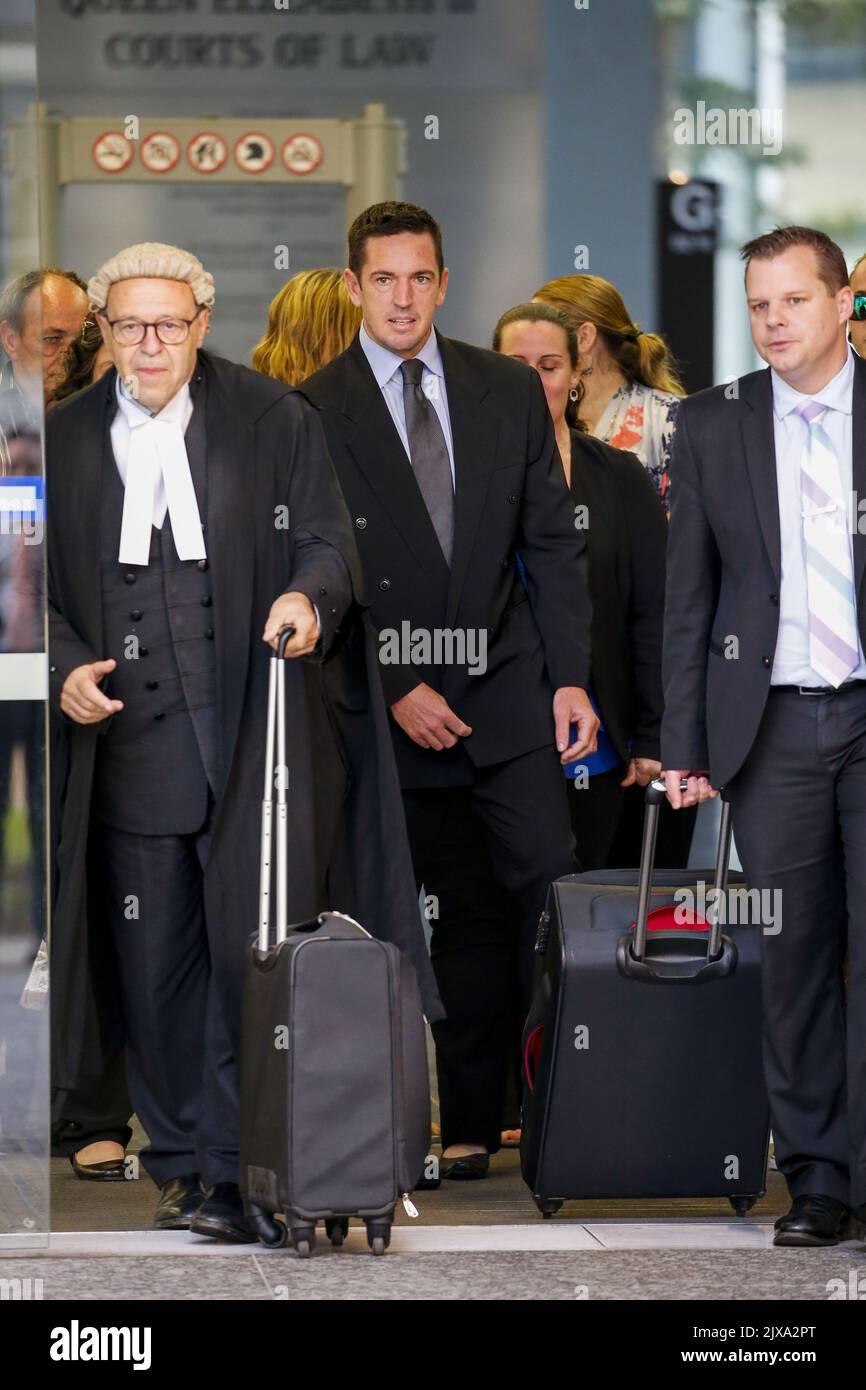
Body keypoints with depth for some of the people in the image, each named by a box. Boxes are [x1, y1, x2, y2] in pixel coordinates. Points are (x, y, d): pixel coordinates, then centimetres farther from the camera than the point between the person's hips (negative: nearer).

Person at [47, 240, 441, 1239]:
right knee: (153, 965, 4)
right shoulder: (64, 441, 9)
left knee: (251, 956, -7)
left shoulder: (275, 423, 4)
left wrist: (308, 597, -20)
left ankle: (239, 1174, -4)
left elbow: (328, 546, 2)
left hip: (254, 743, -2)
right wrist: (64, 666, -6)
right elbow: (40, 587, 13)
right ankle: (179, 1163, 14)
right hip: (127, 740, 2)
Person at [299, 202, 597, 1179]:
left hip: (510, 697, 2)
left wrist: (570, 677, 0)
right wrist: (395, 691, -11)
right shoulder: (312, 413, -2)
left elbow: (552, 545, 9)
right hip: (392, 710, -2)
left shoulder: (508, 392, 8)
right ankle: (468, 1121, 12)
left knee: (552, 898, -6)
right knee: (435, 927, 2)